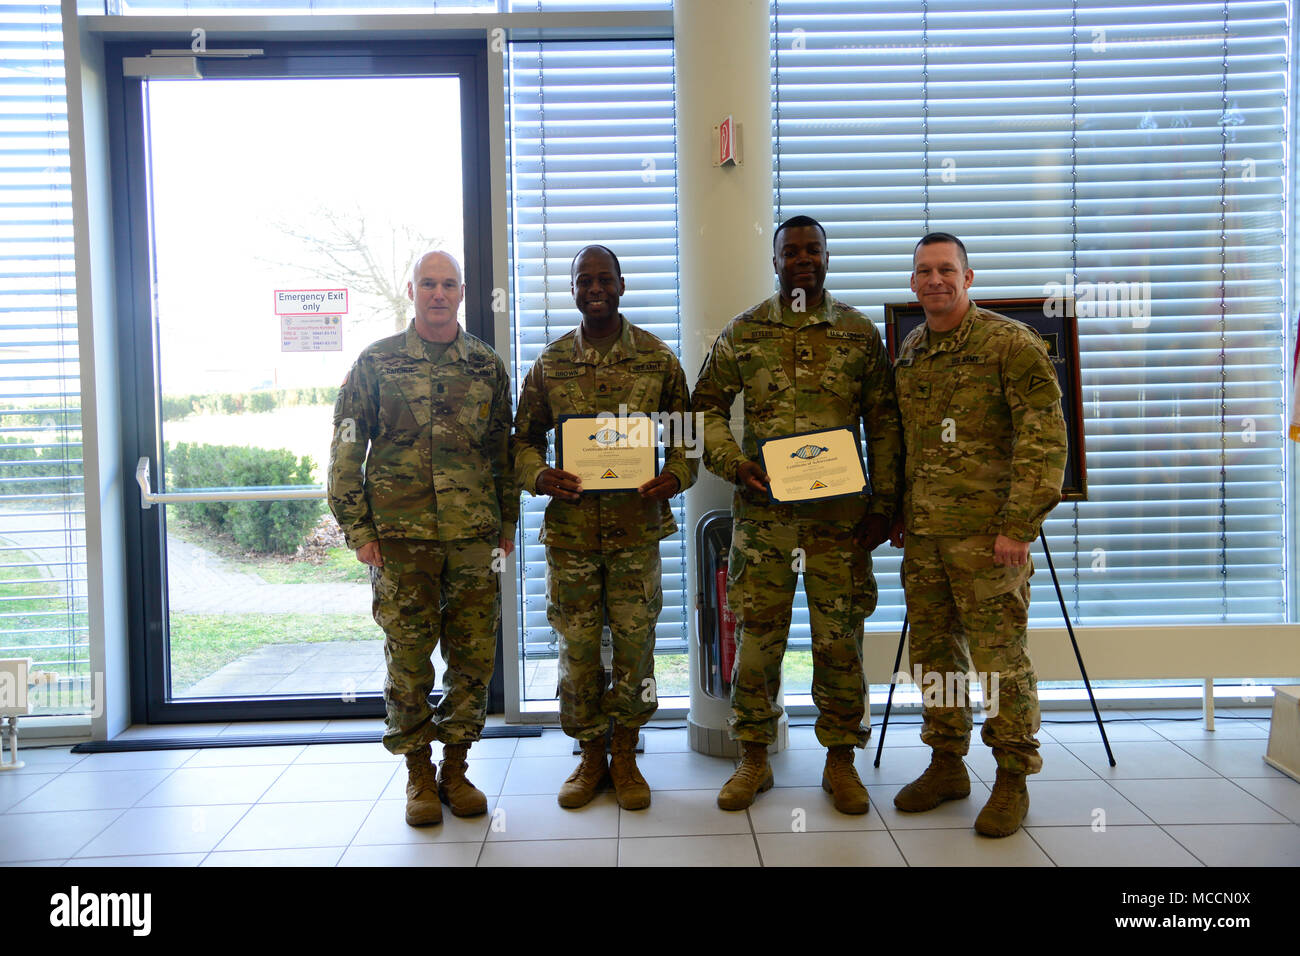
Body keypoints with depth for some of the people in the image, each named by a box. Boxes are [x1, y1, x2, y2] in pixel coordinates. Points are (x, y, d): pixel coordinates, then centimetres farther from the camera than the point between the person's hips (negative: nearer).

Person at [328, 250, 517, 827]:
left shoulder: (487, 365, 9)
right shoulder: (376, 362, 4)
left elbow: (504, 451, 13)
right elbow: (346, 451, 3)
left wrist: (507, 525, 10)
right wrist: (358, 530, -3)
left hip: (475, 539, 2)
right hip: (400, 539, -2)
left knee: (474, 657, 6)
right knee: (408, 659, 5)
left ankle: (455, 768, 23)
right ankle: (419, 774, 21)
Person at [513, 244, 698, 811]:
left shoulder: (657, 357, 3)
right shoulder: (550, 362, 5)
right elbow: (524, 439, 9)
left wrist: (676, 476, -13)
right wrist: (539, 476, -11)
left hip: (638, 525, -1)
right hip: (570, 529, 1)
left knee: (634, 643, 6)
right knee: (577, 646, 7)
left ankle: (625, 758, 24)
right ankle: (591, 757, 25)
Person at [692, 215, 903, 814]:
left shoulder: (860, 333, 7)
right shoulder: (742, 333, 7)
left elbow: (883, 424, 7)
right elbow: (706, 406, 8)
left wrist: (883, 504, 2)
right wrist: (733, 463, -9)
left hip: (840, 513, 0)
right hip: (762, 510, 0)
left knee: (839, 636, 5)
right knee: (757, 634, 4)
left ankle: (840, 760, 21)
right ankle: (754, 759, 20)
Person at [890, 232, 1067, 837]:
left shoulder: (1011, 344, -6)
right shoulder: (907, 354, 14)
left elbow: (1045, 437, -11)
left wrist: (1019, 525, -16)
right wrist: (898, 514, 17)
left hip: (986, 533, -6)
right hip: (922, 535, 6)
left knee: (999, 656, 0)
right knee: (933, 650, 12)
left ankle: (1013, 779, 15)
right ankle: (947, 765, 27)